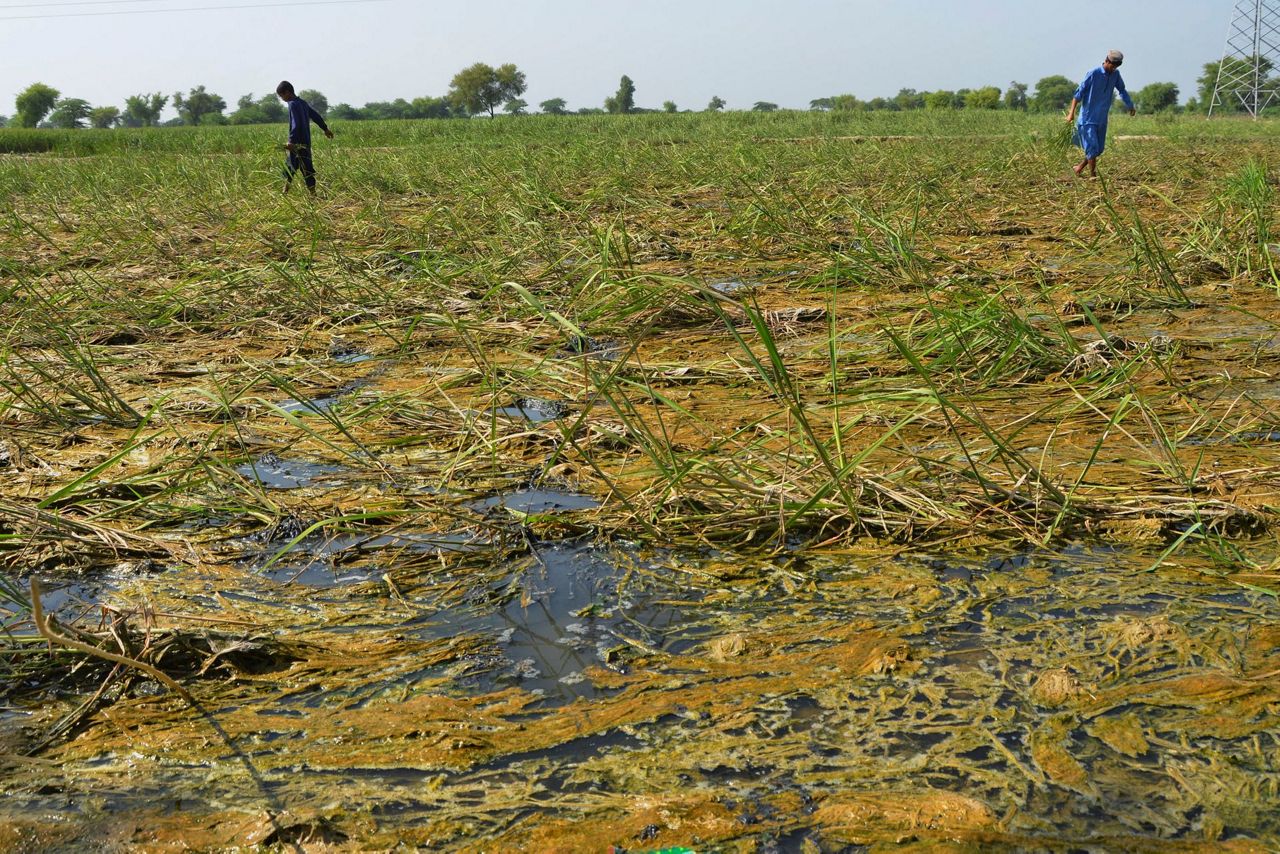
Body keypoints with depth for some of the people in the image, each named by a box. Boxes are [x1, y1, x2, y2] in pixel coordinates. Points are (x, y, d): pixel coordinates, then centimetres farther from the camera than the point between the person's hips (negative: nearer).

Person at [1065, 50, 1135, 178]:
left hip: (1102, 119, 7)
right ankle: (1093, 176, -4)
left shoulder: (1115, 74, 6)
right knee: (1092, 148, -11)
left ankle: (1079, 169, 22)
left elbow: (1122, 90, 23)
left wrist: (1131, 106, 27)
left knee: (1099, 149, 8)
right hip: (1088, 118, -7)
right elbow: (1079, 93, -11)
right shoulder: (1093, 74, -13)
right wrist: (1072, 112, -16)